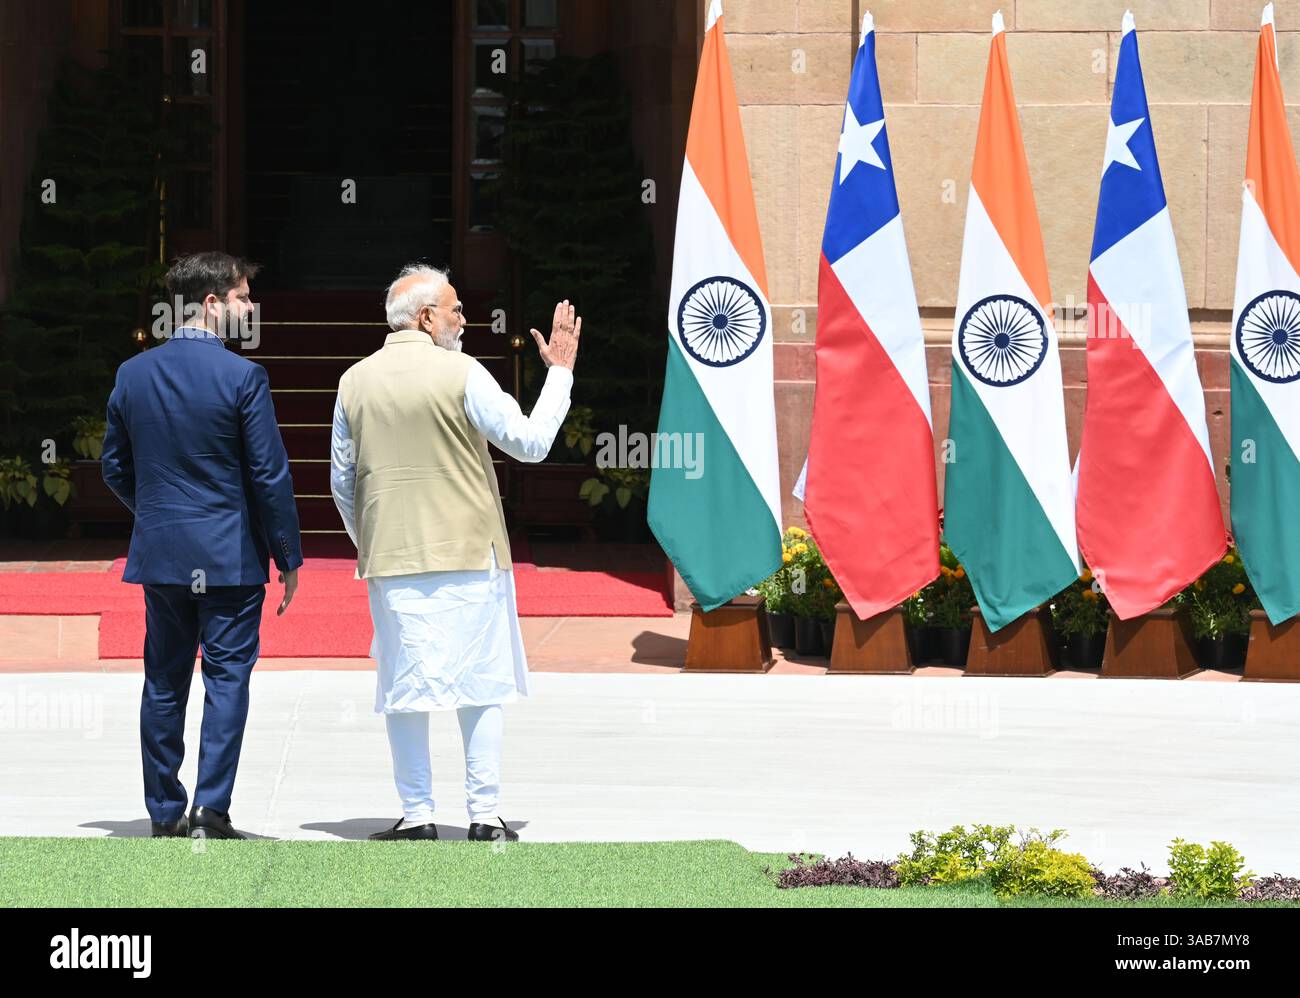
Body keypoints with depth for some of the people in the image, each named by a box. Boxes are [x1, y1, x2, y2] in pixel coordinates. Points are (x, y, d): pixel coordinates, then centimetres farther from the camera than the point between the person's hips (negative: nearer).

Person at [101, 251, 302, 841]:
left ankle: (165, 814, 15)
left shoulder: (132, 374, 3)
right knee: (227, 680, 0)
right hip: (230, 557, -5)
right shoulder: (241, 377, -12)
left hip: (159, 553, 5)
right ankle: (210, 812, -6)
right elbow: (270, 475, -11)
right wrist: (288, 557, -3)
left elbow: (115, 469, 11)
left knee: (163, 684, 11)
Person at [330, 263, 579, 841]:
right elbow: (530, 442, -5)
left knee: (404, 688, 6)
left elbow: (342, 480, 12)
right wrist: (560, 372, 6)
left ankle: (416, 815, 4)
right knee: (480, 685, 4)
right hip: (467, 555, -3)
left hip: (390, 557, 3)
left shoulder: (355, 382, 6)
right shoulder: (460, 374, -8)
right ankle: (485, 816, 3)